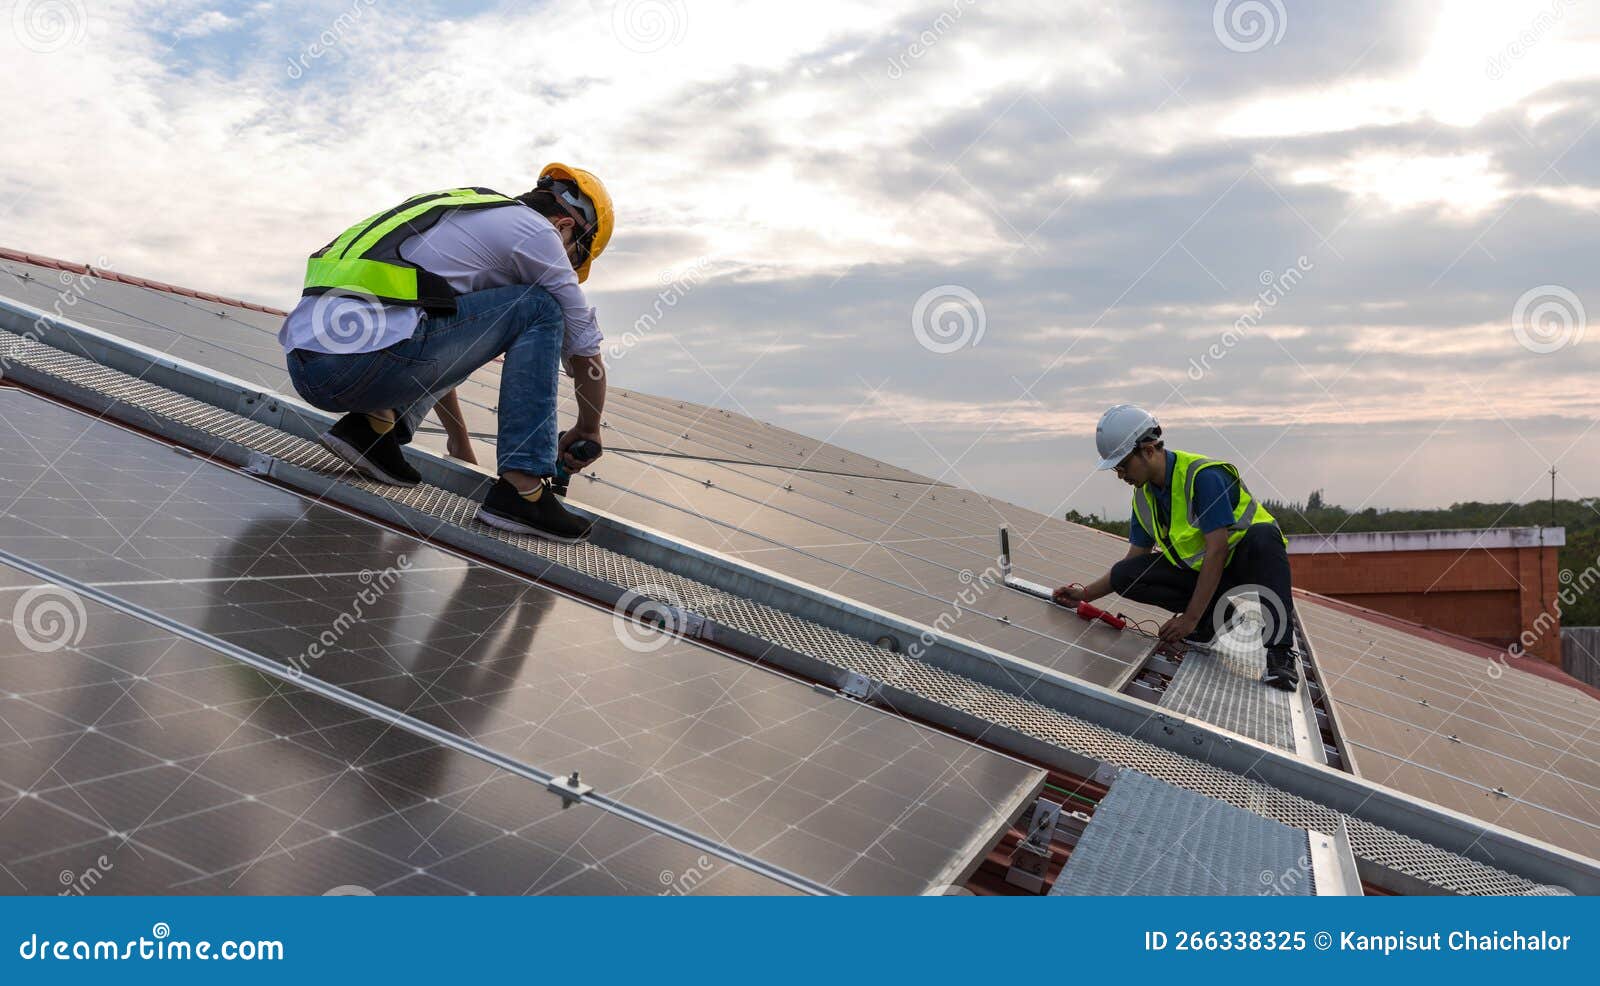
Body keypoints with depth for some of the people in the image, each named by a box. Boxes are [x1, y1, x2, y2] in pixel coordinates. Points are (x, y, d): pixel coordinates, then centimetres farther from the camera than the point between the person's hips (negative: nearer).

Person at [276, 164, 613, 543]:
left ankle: (375, 421, 11)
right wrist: (588, 429, 31)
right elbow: (586, 353, 13)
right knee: (539, 309, 4)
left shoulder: (464, 210, 31)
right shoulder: (536, 231, 6)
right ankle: (521, 489, -3)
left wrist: (460, 441, 47)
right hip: (360, 363, -9)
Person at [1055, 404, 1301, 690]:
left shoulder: (1204, 475, -24)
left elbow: (1217, 550, -28)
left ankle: (1281, 651, -39)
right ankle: (1218, 614, -5)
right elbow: (1135, 558, 8)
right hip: (1198, 570, 7)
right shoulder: (1144, 496, 0)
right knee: (1124, 575, -14)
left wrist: (1191, 618, -29)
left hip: (1244, 564, -6)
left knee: (1262, 535, -40)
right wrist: (1085, 594, -3)